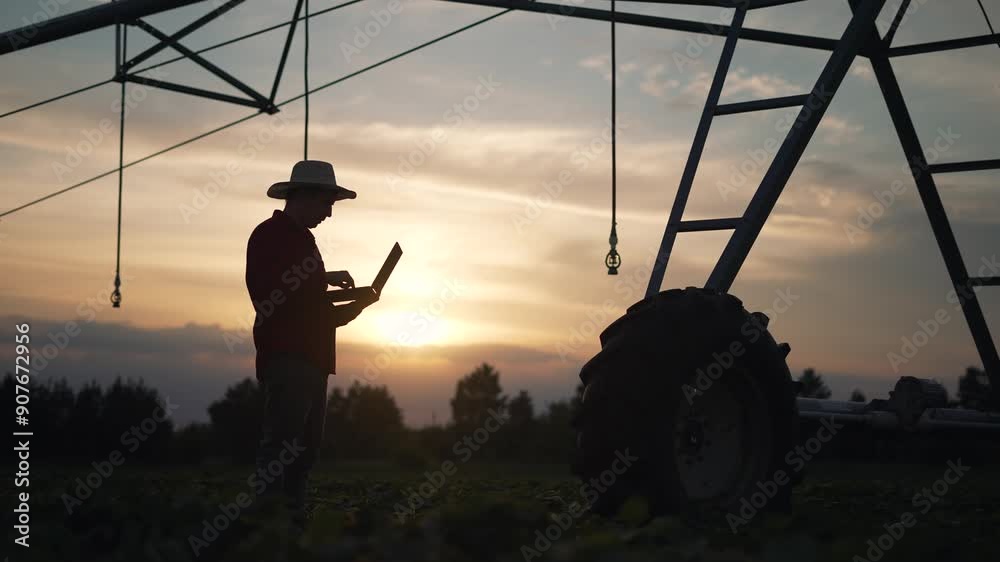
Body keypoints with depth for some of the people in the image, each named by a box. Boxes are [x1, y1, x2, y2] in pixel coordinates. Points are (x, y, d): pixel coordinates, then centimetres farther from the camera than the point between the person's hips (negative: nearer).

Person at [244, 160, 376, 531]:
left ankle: (293, 526, 12)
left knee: (304, 452, 9)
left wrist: (353, 306, 9)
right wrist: (321, 279, -8)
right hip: (285, 358, -9)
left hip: (310, 361, 9)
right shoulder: (270, 235, -3)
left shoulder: (301, 240, 25)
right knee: (281, 449, -12)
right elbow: (270, 296, -15)